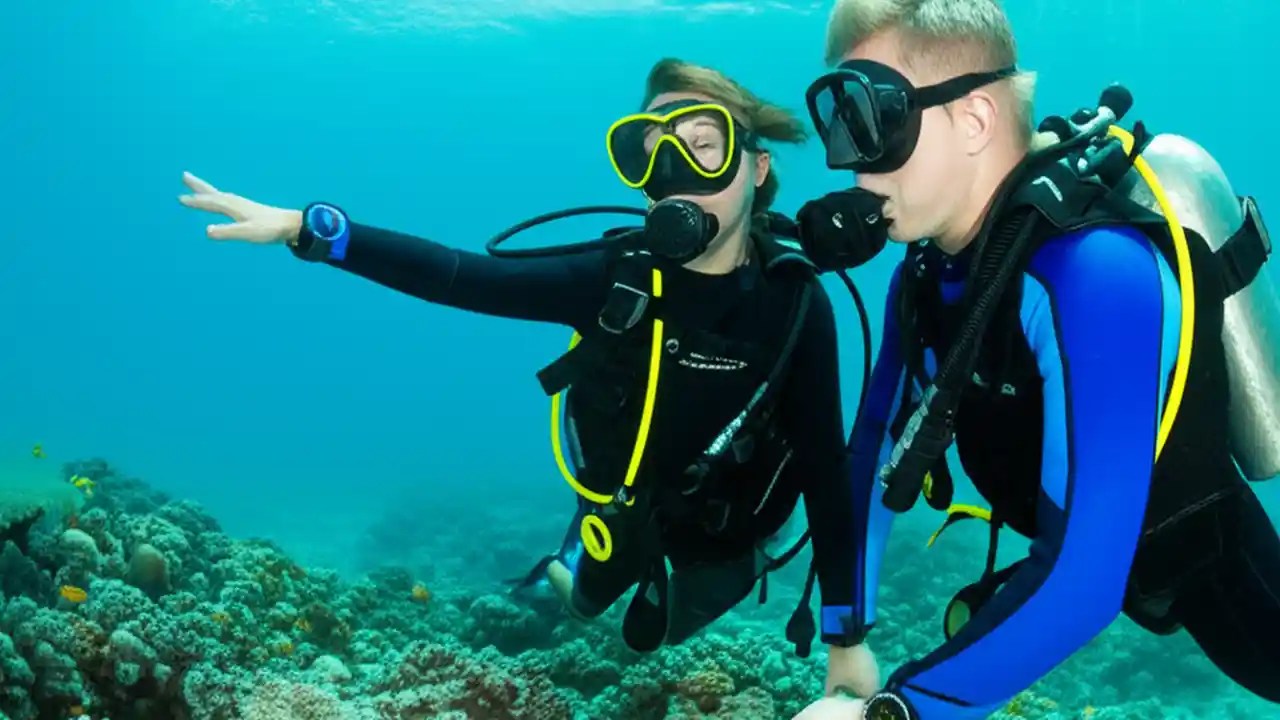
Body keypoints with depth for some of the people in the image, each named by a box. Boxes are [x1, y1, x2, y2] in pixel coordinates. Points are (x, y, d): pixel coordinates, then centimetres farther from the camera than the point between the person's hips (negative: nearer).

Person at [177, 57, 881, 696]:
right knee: (578, 600, 29)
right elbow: (462, 277, -28)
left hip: (722, 526, -1)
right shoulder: (617, 275, -25)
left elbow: (826, 467, -23)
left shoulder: (793, 301, -27)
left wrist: (844, 637, -21)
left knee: (653, 636, 25)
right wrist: (304, 228, -36)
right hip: (625, 499, 2)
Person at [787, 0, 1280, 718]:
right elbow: (875, 450, -5)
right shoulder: (929, 273, -11)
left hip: (1209, 568, -6)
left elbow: (1082, 577, -40)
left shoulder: (1095, 275, -36)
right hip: (1093, 553, 6)